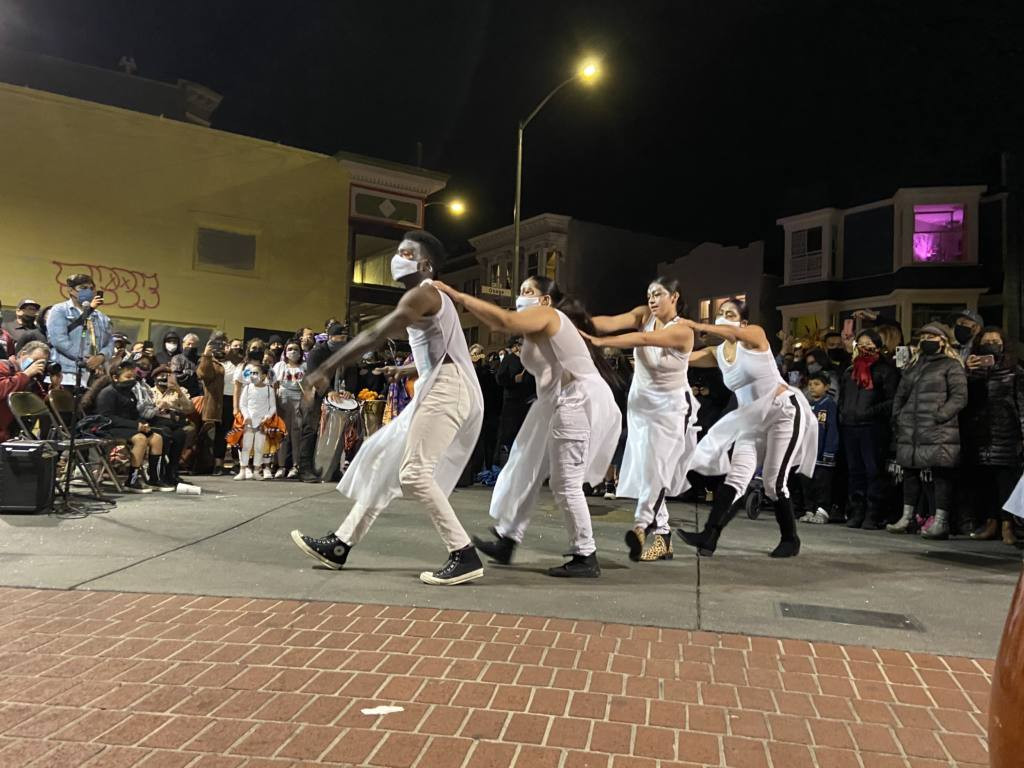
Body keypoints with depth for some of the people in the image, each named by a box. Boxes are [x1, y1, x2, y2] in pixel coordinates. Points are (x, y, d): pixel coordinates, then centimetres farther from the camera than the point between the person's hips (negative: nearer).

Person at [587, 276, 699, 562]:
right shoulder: (644, 314, -3)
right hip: (640, 403, 5)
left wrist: (599, 342, -42)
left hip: (671, 407, -5)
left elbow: (643, 339, -33)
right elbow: (610, 323, -19)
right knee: (646, 468, 3)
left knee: (658, 466, -16)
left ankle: (642, 525, -20)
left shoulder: (683, 331, -19)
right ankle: (661, 534, 9)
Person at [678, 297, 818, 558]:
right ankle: (709, 536, -18)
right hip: (753, 420, 6)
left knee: (774, 483, -7)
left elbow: (733, 333, -31)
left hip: (786, 412, -5)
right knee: (735, 478, -9)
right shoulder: (716, 353, 8)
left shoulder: (755, 335, -7)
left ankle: (790, 540, 13)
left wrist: (697, 326, -42)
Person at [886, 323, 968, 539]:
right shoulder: (915, 365, 21)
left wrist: (939, 416, -16)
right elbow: (900, 394, 25)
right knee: (911, 471, 9)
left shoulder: (952, 366, 1)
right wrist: (898, 416, 13)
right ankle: (907, 517, 15)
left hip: (939, 432, -6)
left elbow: (959, 397, -9)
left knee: (940, 473, -5)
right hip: (910, 430, 7)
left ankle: (940, 521, -3)